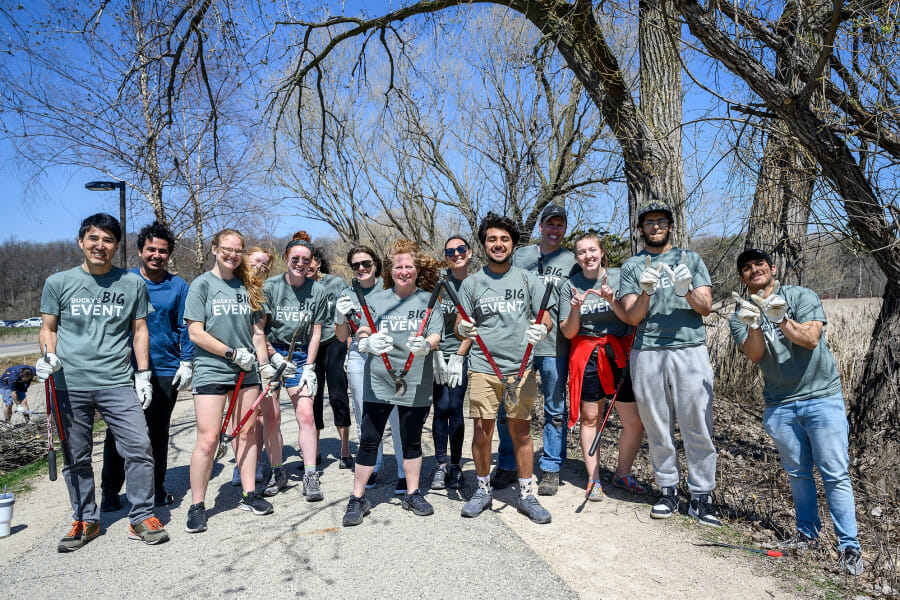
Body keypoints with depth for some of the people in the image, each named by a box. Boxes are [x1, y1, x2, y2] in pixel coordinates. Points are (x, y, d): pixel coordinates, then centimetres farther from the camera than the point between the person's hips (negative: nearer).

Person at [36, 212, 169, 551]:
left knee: (139, 448, -7)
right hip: (70, 384, 1)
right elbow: (48, 328, 12)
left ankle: (142, 519, 7)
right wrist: (48, 357, -8)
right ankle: (85, 521, 26)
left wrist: (143, 374, 5)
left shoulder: (133, 284, 7)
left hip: (118, 383, 0)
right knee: (76, 458, 9)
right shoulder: (58, 283, 6)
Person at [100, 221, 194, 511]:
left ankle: (157, 489, 25)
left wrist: (187, 362, -1)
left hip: (165, 370, 0)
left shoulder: (178, 286, 2)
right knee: (118, 432, 5)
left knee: (158, 433, 11)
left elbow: (185, 327, 4)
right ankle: (109, 492, 20)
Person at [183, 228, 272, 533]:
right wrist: (233, 353, -11)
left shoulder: (247, 286, 11)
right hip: (211, 371, -5)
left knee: (248, 432, 10)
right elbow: (196, 333, -8)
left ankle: (249, 494, 22)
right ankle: (197, 505, 9)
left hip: (246, 371, 5)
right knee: (208, 439, -5)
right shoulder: (203, 284, -3)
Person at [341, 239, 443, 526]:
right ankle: (357, 498, 15)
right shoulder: (375, 300, 6)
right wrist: (369, 342, -23)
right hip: (378, 381, 0)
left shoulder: (429, 300, 5)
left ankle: (412, 494, 28)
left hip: (415, 383, 0)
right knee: (369, 440, 2)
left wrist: (426, 345, -26)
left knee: (412, 440, 12)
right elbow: (362, 336, 1)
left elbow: (435, 336, -3)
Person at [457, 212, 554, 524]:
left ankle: (525, 494, 18)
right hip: (483, 367, 0)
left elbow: (546, 318, 5)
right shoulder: (471, 283, 8)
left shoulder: (528, 279, 9)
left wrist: (542, 329, -18)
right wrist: (463, 329, -16)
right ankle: (483, 489, 21)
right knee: (482, 430, 2)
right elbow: (460, 327, 8)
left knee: (521, 430, 4)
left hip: (521, 367, 0)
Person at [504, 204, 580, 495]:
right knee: (508, 407, 4)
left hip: (554, 346, -1)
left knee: (555, 410, 6)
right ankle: (506, 466, 20)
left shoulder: (571, 262, 9)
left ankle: (551, 469, 19)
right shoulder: (520, 255, 12)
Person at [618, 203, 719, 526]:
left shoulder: (691, 259, 13)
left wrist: (687, 291, -17)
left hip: (691, 351, 0)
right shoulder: (632, 266, 11)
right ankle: (668, 490, 19)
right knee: (658, 429, 7)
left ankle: (701, 496, 10)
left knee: (698, 427, -1)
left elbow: (706, 307, 4)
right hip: (647, 354, 0)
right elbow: (632, 317, 2)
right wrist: (646, 292, -18)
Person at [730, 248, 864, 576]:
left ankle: (849, 547, 6)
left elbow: (811, 340, -16)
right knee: (798, 472, 11)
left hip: (822, 397, -2)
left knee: (835, 474, -2)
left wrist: (782, 320, -32)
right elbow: (754, 355, -12)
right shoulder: (741, 315, 3)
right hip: (779, 405, 3)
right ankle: (808, 533, 24)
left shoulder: (801, 296, -3)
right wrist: (753, 327, -31)